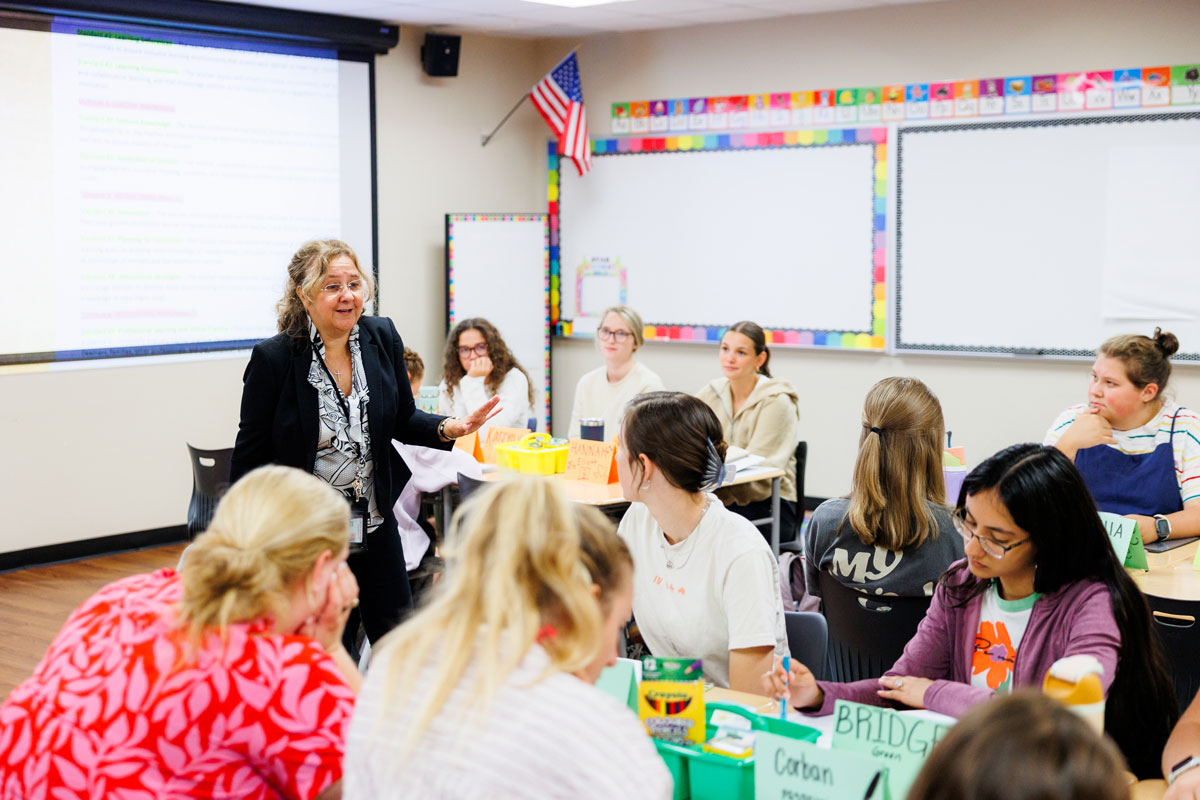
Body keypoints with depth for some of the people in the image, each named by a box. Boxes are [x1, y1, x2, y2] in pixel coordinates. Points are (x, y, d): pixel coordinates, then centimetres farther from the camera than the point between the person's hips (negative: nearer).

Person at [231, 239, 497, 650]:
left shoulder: (382, 338, -2)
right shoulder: (273, 358, -14)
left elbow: (403, 420, 8)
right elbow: (250, 454, -7)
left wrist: (449, 428, -13)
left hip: (376, 527, 4)